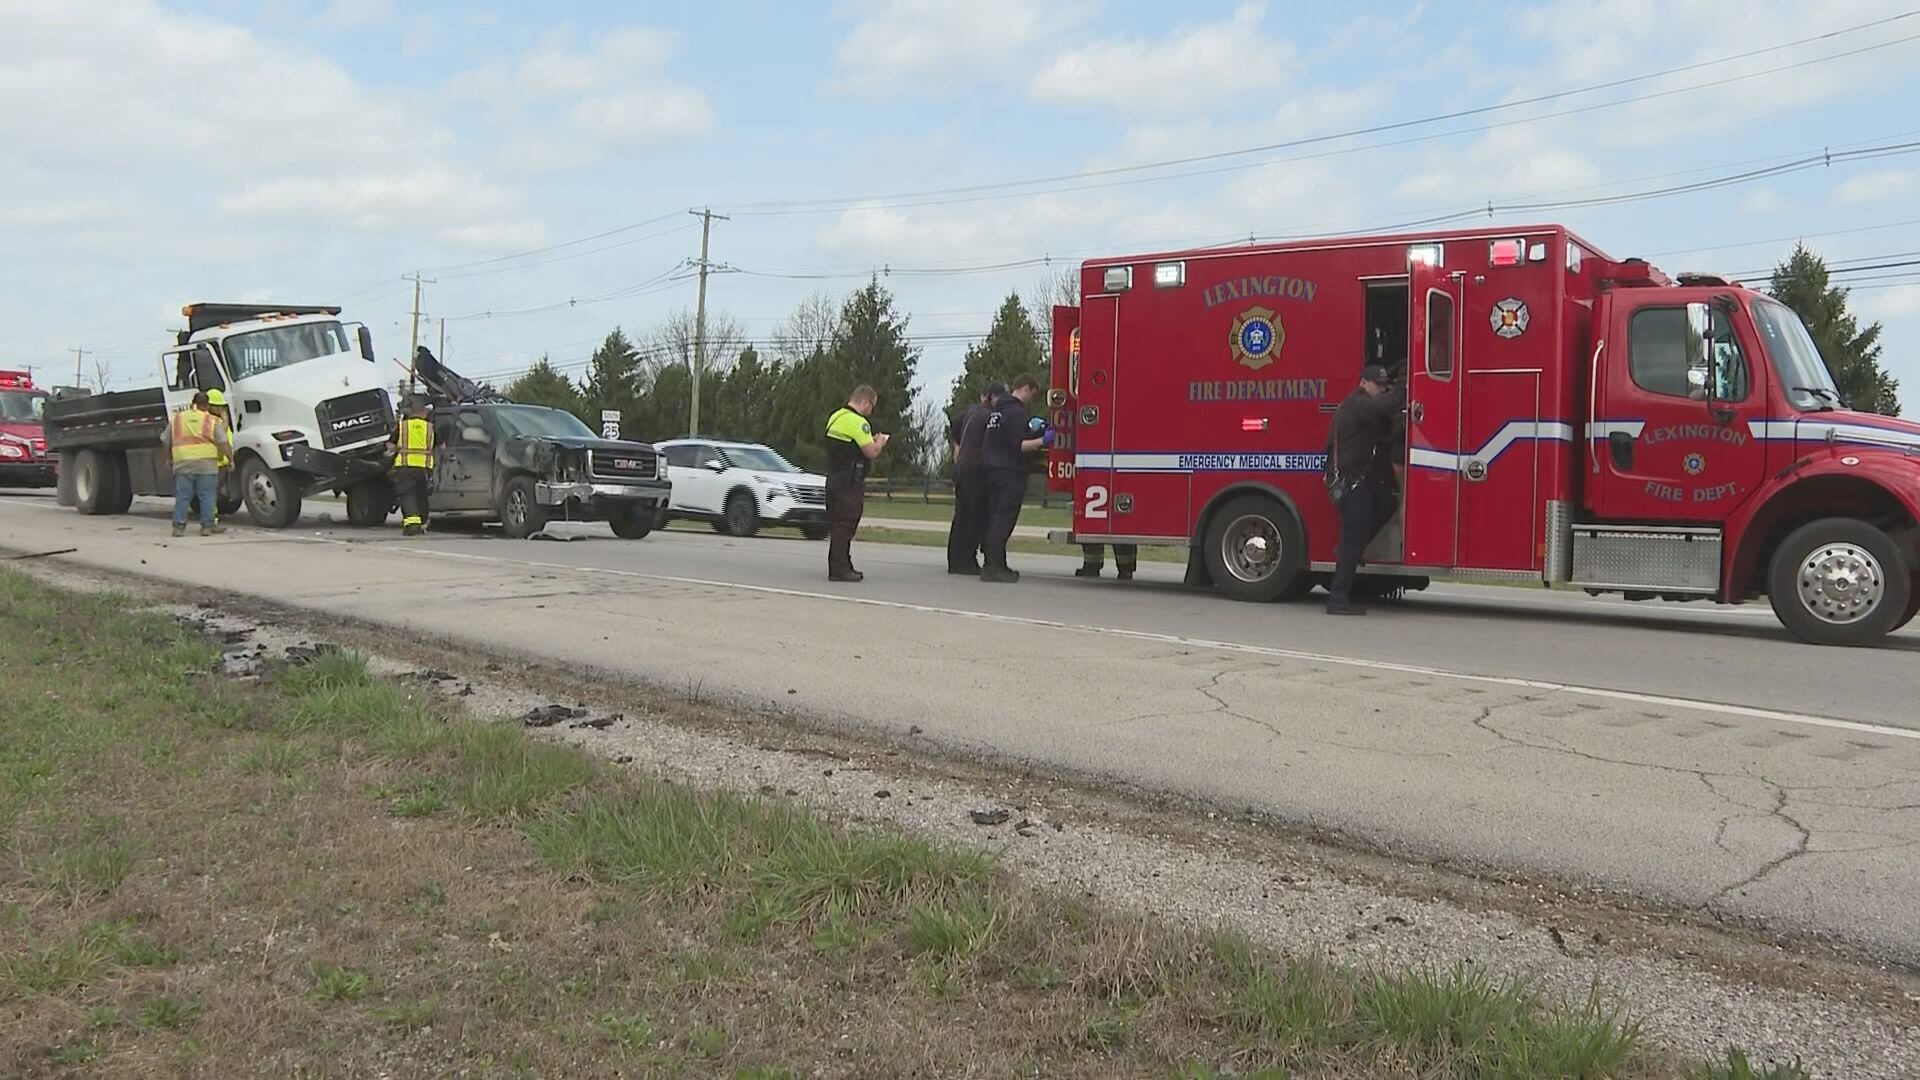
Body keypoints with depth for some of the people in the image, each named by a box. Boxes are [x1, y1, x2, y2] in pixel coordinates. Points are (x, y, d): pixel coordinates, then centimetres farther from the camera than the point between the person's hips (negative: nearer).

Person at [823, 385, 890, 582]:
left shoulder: (835, 417, 14)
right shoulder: (857, 422, -17)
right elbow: (871, 452, -20)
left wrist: (871, 441, 16)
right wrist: (880, 442, 1)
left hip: (833, 477, 9)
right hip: (850, 482, -9)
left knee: (838, 525, 14)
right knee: (844, 526, -6)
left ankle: (842, 566, 21)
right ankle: (839, 569, -5)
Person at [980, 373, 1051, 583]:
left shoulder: (998, 408, 17)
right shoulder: (1016, 412, -13)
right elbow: (1018, 446, -20)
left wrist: (1031, 430, 23)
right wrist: (1042, 441, -21)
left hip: (994, 470, 10)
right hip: (1010, 472, -10)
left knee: (995, 518, 11)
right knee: (1004, 519, -10)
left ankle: (996, 565, 16)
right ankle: (993, 568, -13)